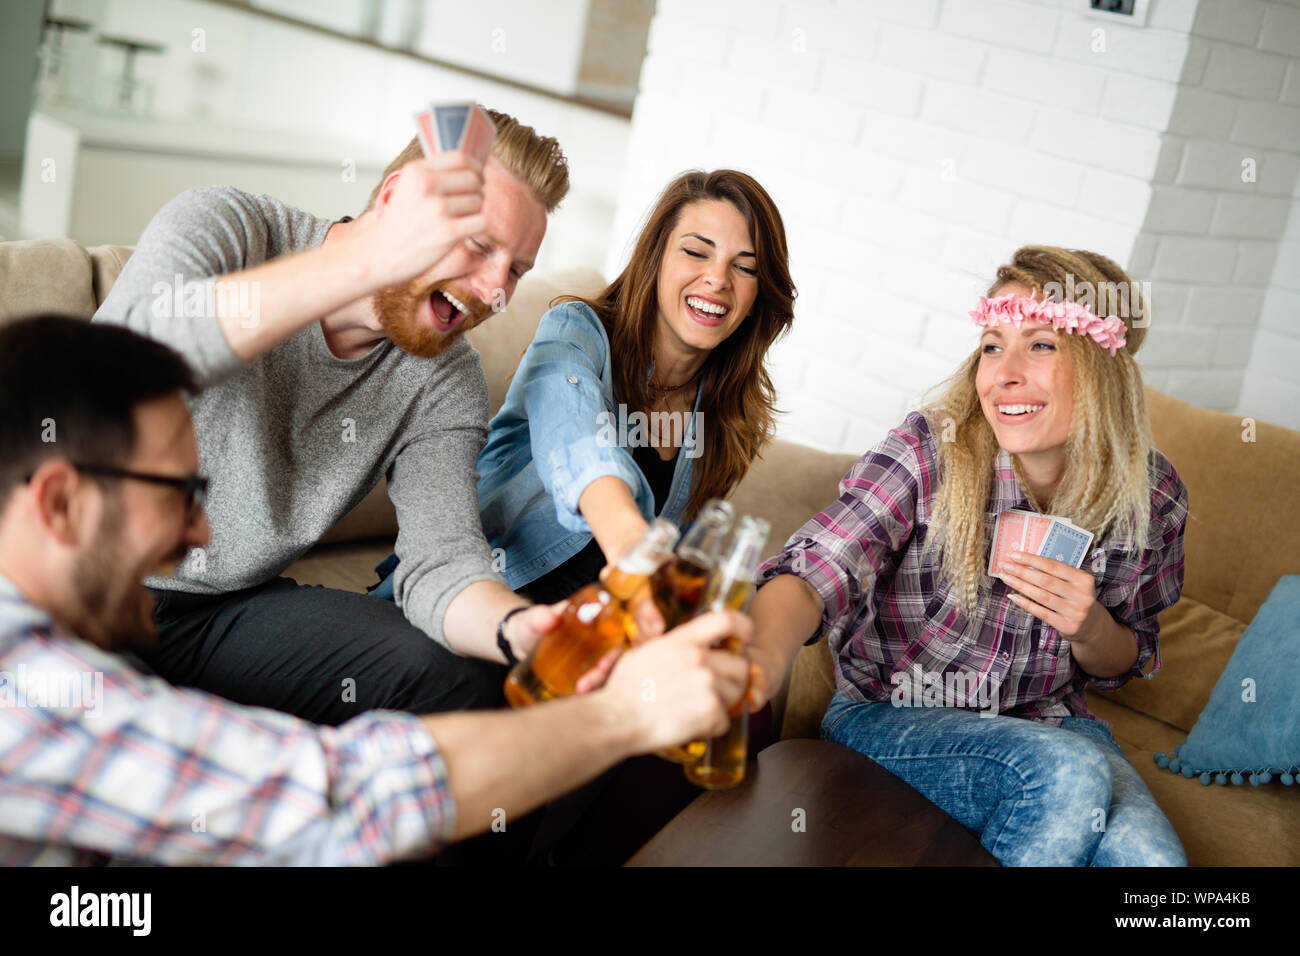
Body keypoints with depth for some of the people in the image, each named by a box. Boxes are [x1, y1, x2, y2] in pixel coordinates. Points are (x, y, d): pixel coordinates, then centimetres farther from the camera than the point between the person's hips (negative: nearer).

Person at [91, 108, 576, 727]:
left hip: (234, 607, 5)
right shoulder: (221, 228, -15)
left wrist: (519, 627, -38)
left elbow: (440, 563, -13)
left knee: (464, 686, -17)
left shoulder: (445, 381, -2)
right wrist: (372, 258, -44)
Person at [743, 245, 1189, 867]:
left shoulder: (1150, 495, -7)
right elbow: (818, 567, -30)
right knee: (1069, 774, -31)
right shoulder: (927, 453, -17)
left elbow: (1126, 664, 8)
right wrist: (760, 658, -53)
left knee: (1144, 854, -26)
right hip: (888, 717, -3)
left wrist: (1091, 629, -18)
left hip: (1048, 722, 3)